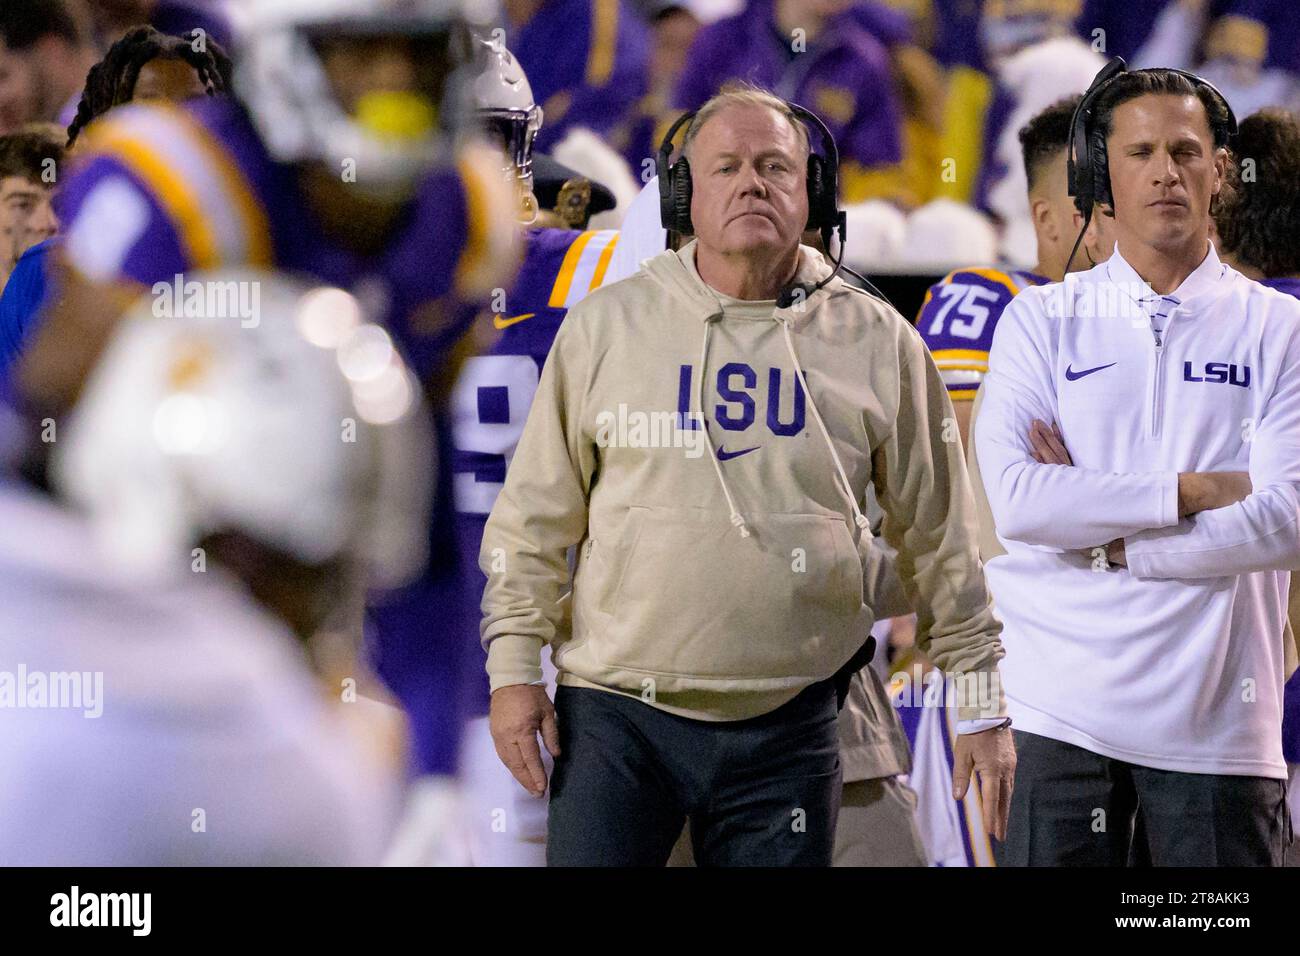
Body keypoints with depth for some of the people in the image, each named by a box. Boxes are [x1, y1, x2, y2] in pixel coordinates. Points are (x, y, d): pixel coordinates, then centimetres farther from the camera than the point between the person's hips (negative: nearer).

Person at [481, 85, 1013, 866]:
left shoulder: (880, 345, 3)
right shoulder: (606, 326, 3)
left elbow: (941, 541, 8)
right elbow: (535, 519, 7)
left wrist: (980, 701, 8)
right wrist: (515, 667, 1)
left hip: (788, 731, 0)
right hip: (615, 713, 0)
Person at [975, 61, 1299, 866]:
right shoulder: (1042, 321, 7)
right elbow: (1014, 498, -8)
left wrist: (1108, 543, -9)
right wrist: (1200, 491, -10)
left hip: (1218, 718, 0)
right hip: (1063, 707, 0)